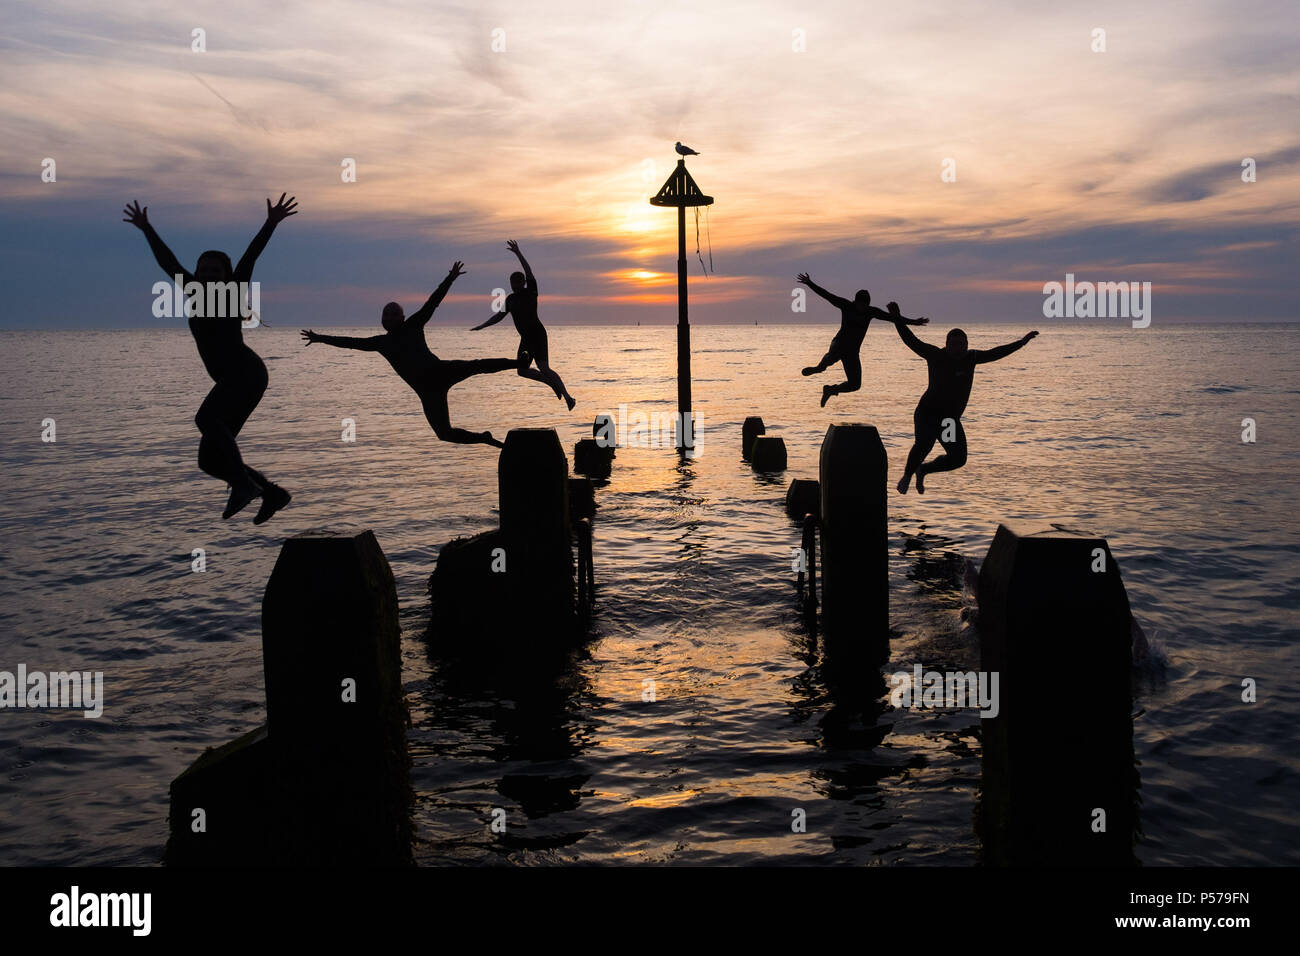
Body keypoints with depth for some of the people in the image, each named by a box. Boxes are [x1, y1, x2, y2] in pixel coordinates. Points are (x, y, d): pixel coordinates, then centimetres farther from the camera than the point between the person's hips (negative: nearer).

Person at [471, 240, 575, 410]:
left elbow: (529, 272, -17)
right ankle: (553, 383, 21)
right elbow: (499, 316, 25)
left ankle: (568, 397, -19)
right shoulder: (511, 299, 14)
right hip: (526, 337, 8)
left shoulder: (531, 291, -3)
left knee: (543, 368, -19)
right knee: (522, 370, 7)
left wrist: (518, 253, -22)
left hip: (537, 334, -8)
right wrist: (481, 327, 24)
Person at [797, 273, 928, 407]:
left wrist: (912, 322, 1)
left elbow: (892, 318, 4)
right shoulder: (846, 305, -6)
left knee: (855, 384, 4)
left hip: (853, 351, 4)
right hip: (839, 344, -4)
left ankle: (830, 390, 31)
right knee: (832, 357, -43)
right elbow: (825, 294, -8)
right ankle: (819, 367, -10)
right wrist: (809, 283, -16)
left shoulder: (871, 311, 1)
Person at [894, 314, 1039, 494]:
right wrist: (897, 318, -21)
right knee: (924, 444, -33)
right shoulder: (936, 355, -10)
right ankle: (907, 475, -5)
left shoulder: (970, 357, 4)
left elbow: (995, 353, 16)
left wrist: (1021, 343, 19)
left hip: (950, 418, 6)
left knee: (958, 458, 4)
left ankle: (923, 470, 30)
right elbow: (911, 340, -11)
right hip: (928, 413, -6)